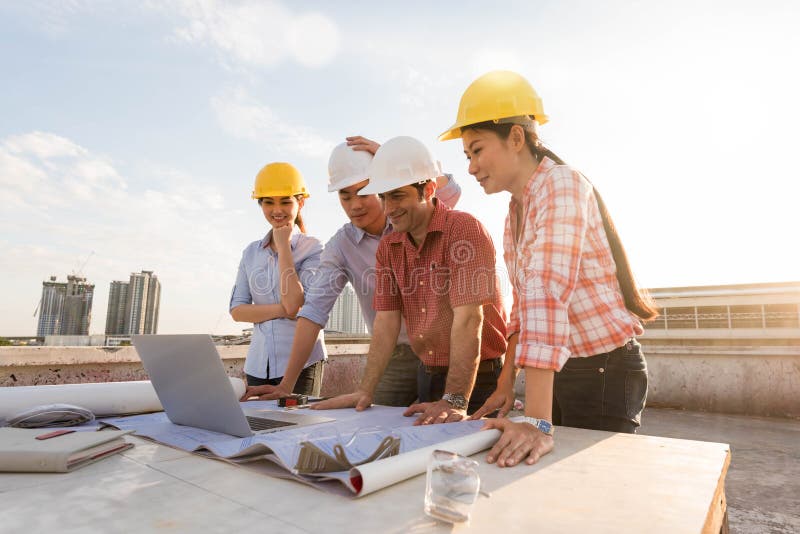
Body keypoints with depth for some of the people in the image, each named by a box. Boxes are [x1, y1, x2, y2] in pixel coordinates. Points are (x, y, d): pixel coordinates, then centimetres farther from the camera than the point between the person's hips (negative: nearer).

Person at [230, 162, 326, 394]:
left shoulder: (313, 249, -5)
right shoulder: (251, 252, 10)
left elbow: (294, 304, -17)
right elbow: (237, 310, 4)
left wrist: (283, 246, -11)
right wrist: (280, 309, -12)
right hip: (257, 364, 4)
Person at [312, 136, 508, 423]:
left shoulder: (463, 228, -18)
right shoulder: (388, 247, 3)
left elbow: (468, 318, -25)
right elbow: (386, 321, 0)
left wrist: (454, 401, -30)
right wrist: (365, 391, -7)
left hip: (478, 378, -6)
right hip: (427, 376, 6)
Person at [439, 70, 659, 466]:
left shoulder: (560, 187, -20)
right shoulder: (516, 210, 7)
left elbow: (548, 297, -33)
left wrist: (536, 422, -38)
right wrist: (506, 384, 9)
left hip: (604, 371, -8)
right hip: (559, 372, 8)